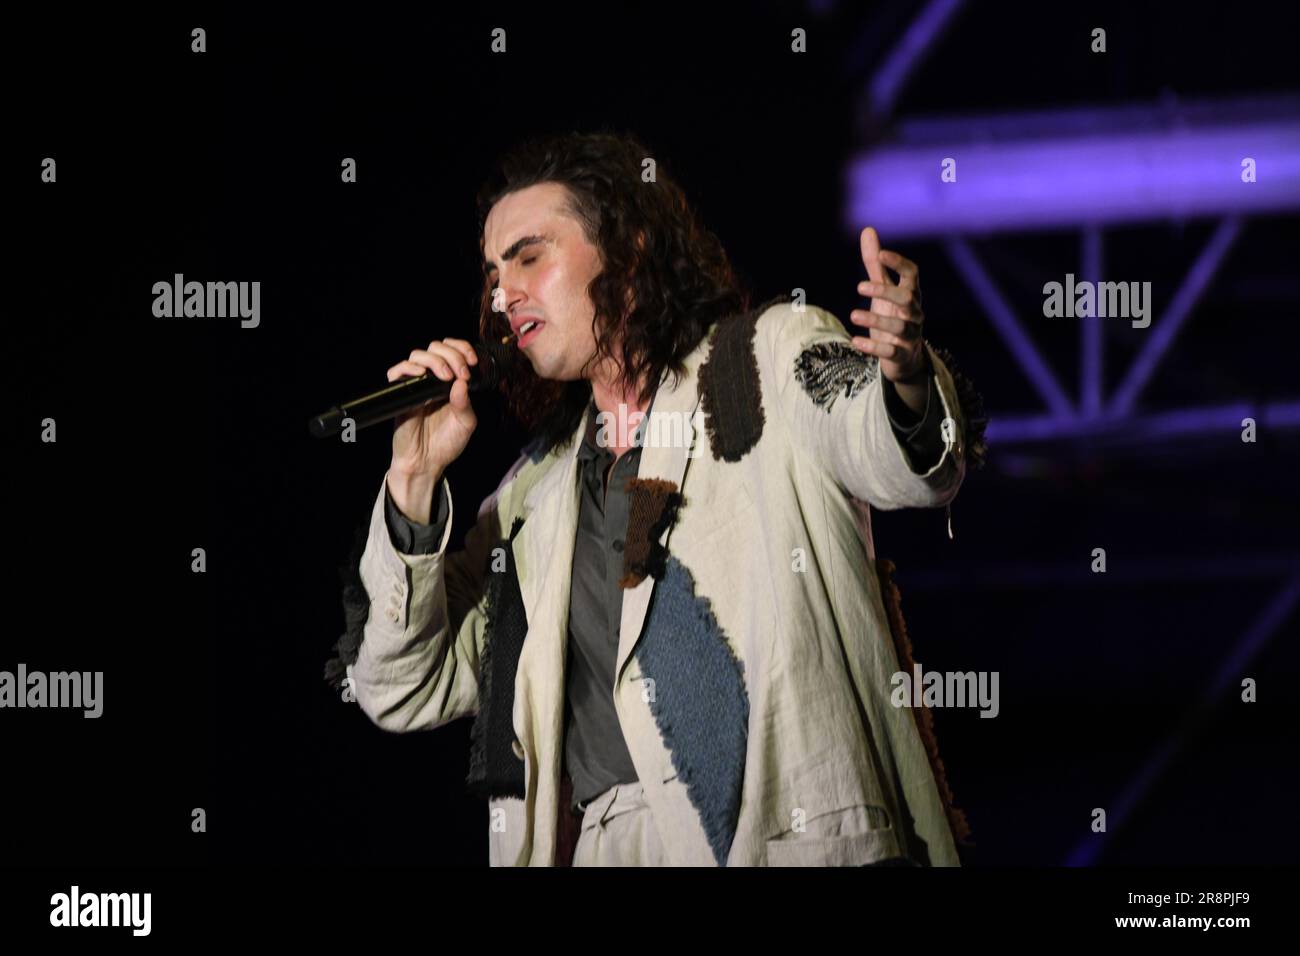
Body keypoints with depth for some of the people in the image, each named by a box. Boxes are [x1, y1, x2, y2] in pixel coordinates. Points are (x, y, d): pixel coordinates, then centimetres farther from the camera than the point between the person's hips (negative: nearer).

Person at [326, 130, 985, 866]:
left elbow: (907, 468, -8)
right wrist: (414, 483, 12)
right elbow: (406, 693, 22)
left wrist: (908, 382, -31)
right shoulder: (540, 488, 24)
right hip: (604, 846, 4)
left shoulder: (774, 358, 11)